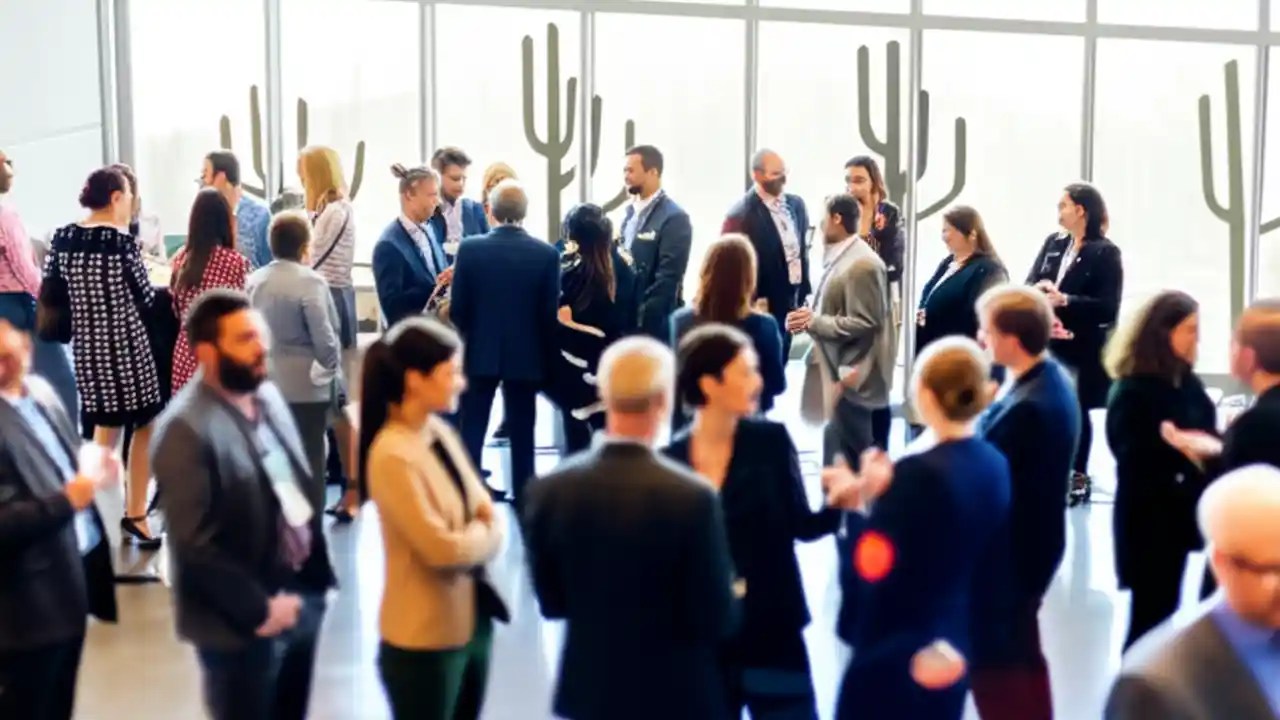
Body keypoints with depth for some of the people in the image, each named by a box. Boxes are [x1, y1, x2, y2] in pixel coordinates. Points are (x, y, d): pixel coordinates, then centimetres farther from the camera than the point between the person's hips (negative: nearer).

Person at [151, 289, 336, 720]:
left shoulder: (267, 396, 4)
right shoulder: (186, 429, -20)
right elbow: (194, 542, -22)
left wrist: (318, 571, 5)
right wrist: (257, 608, -16)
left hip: (302, 595, 7)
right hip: (242, 623, -7)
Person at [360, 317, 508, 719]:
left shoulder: (439, 431, 4)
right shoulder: (392, 456, -23)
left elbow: (481, 507, 10)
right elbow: (442, 549, -24)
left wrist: (479, 534, -11)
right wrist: (488, 533, -6)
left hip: (472, 621, 8)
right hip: (426, 637, -8)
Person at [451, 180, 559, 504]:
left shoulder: (470, 249, -8)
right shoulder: (547, 254, -8)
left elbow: (457, 309, -4)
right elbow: (550, 314, -5)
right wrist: (546, 357, 7)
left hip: (480, 353, 0)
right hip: (526, 355, 0)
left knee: (472, 430, 8)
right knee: (522, 432, 9)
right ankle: (522, 496, 14)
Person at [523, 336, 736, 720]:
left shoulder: (550, 490, -9)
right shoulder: (692, 496, -21)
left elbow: (551, 602, 2)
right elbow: (716, 620, -14)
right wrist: (730, 592, 7)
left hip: (589, 689, 4)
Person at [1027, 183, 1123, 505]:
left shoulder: (1105, 253, -9)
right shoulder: (1053, 243, 8)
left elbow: (1108, 306, -16)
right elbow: (1029, 285, 2)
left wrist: (1065, 300, -24)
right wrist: (1040, 294, -21)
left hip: (1085, 347, -5)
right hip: (1050, 343, 5)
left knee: (1077, 410, 5)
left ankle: (1079, 476, 19)